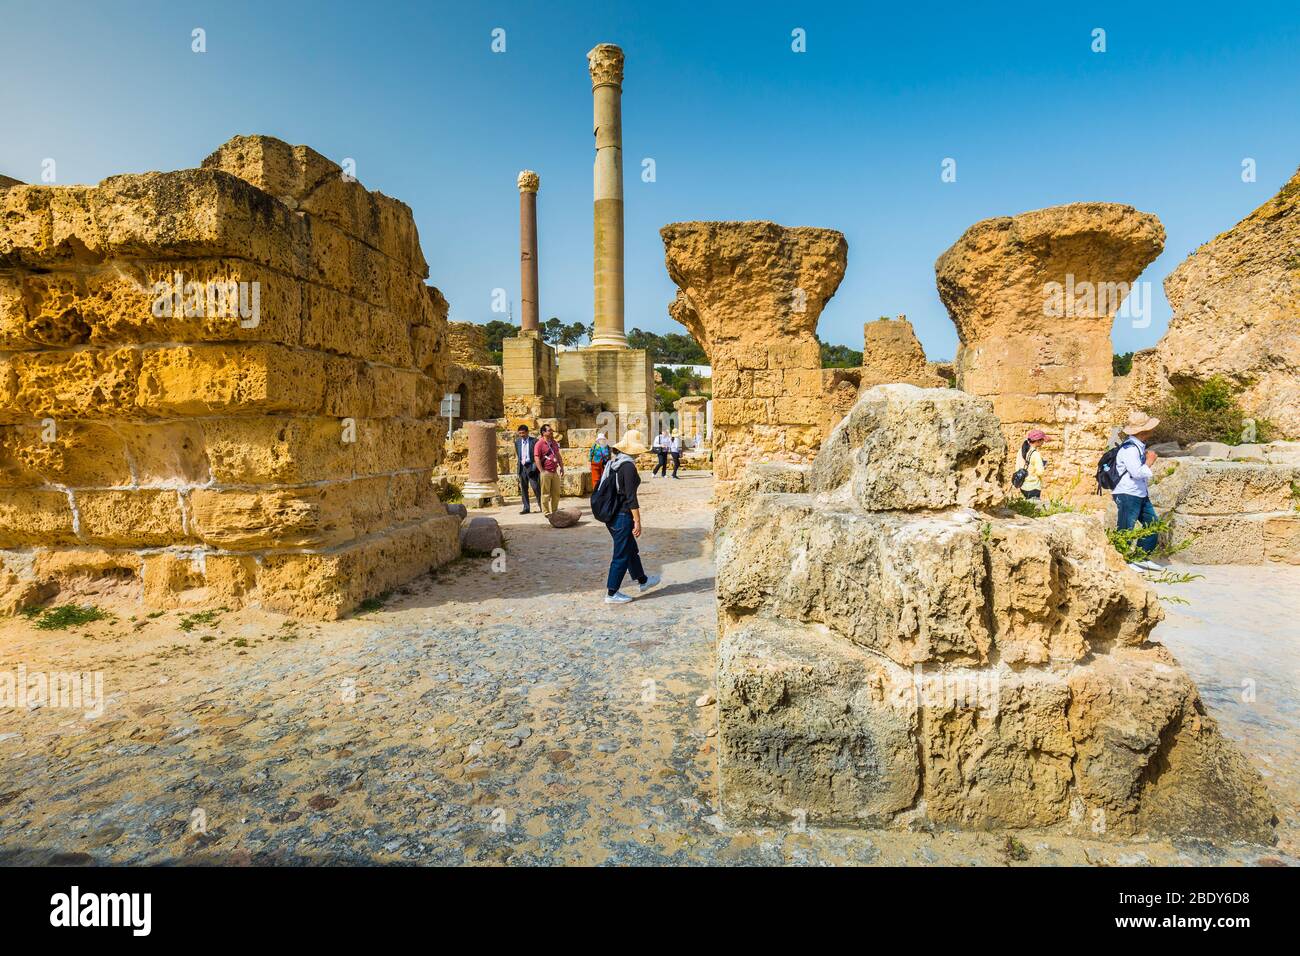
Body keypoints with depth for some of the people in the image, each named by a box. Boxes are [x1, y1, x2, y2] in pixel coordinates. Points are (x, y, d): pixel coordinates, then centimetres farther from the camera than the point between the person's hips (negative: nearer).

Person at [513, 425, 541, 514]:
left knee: (536, 487, -5)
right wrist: (518, 463, 9)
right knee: (523, 489, 6)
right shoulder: (517, 442, 11)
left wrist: (535, 466, -10)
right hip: (521, 467, 4)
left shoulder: (534, 441, -2)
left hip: (531, 467, -4)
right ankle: (526, 508, 13)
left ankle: (541, 506, 8)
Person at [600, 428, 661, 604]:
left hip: (610, 515, 9)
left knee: (631, 549, 23)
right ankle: (611, 593, 11)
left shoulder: (612, 463, 8)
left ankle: (642, 580, 39)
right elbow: (631, 497, -21)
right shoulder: (628, 466, -19)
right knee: (621, 555, 3)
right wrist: (637, 521, -16)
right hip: (623, 516, -9)